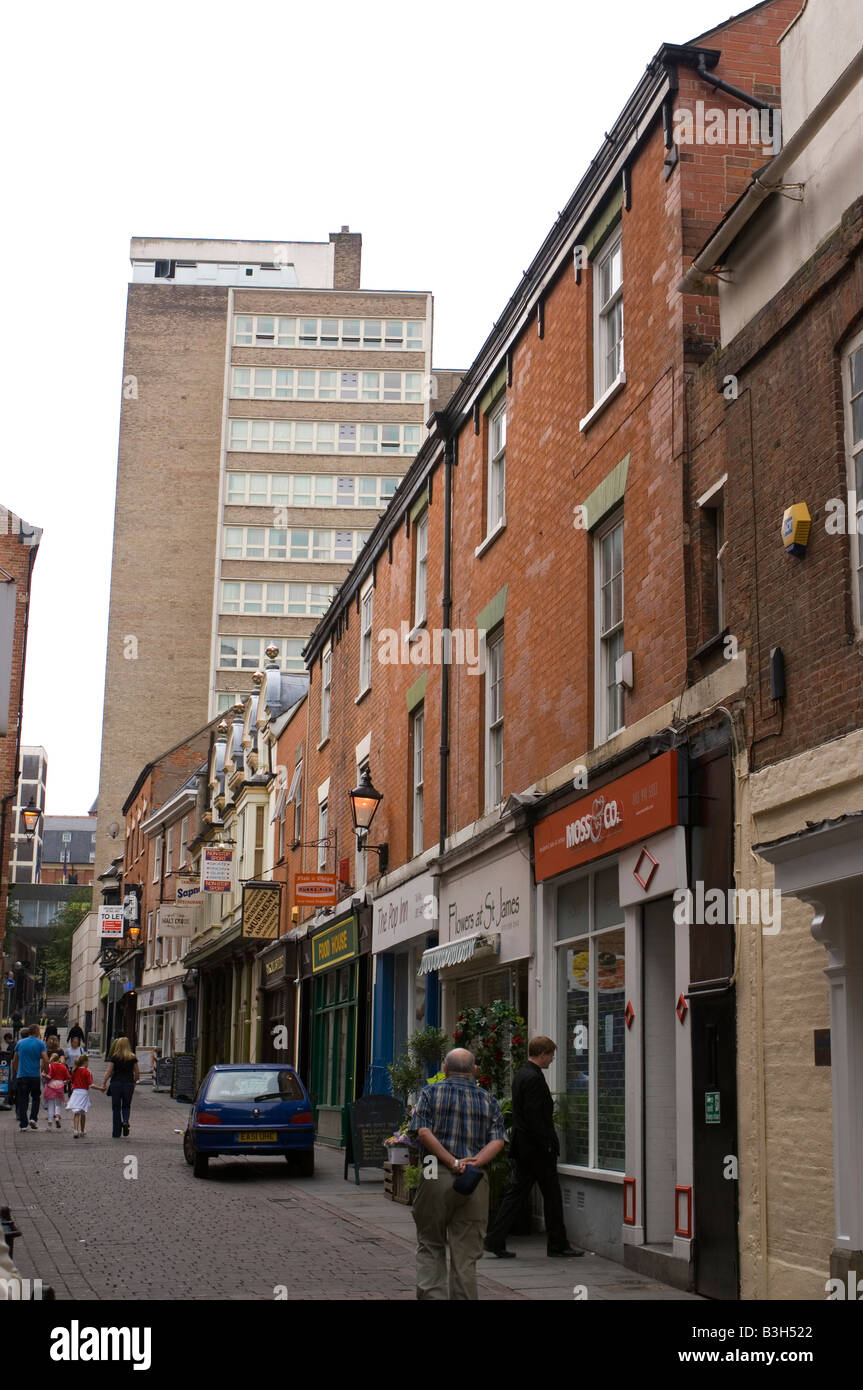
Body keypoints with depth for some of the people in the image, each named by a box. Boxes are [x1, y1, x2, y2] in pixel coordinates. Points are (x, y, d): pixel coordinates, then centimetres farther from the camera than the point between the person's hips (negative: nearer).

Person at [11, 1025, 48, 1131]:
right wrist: (45, 1072, 3)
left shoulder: (20, 1043, 6)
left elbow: (15, 1060, 12)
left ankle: (23, 1124, 2)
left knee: (22, 1099, 5)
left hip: (22, 1075, 1)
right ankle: (33, 1118, -1)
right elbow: (45, 1060, -10)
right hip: (35, 1075, -1)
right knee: (35, 1098, 15)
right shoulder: (40, 1044, -2)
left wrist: (16, 1071, 23)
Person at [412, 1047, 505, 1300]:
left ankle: (431, 1294, -2)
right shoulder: (488, 1099, 11)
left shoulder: (431, 1093, 5)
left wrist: (453, 1162, -11)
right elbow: (497, 1140, -1)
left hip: (436, 1176, -1)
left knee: (430, 1246, 10)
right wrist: (474, 1162, -10)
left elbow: (424, 1132, -8)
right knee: (465, 1253, 7)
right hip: (476, 1182, 2)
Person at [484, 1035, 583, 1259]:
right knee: (551, 1194, 3)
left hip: (521, 1148, 9)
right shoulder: (534, 1078, -18)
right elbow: (534, 1116, -22)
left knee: (516, 1192, 9)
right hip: (537, 1148, -9)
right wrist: (547, 1146, -19)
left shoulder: (521, 1074, 12)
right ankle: (558, 1244, 12)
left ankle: (495, 1240, 5)